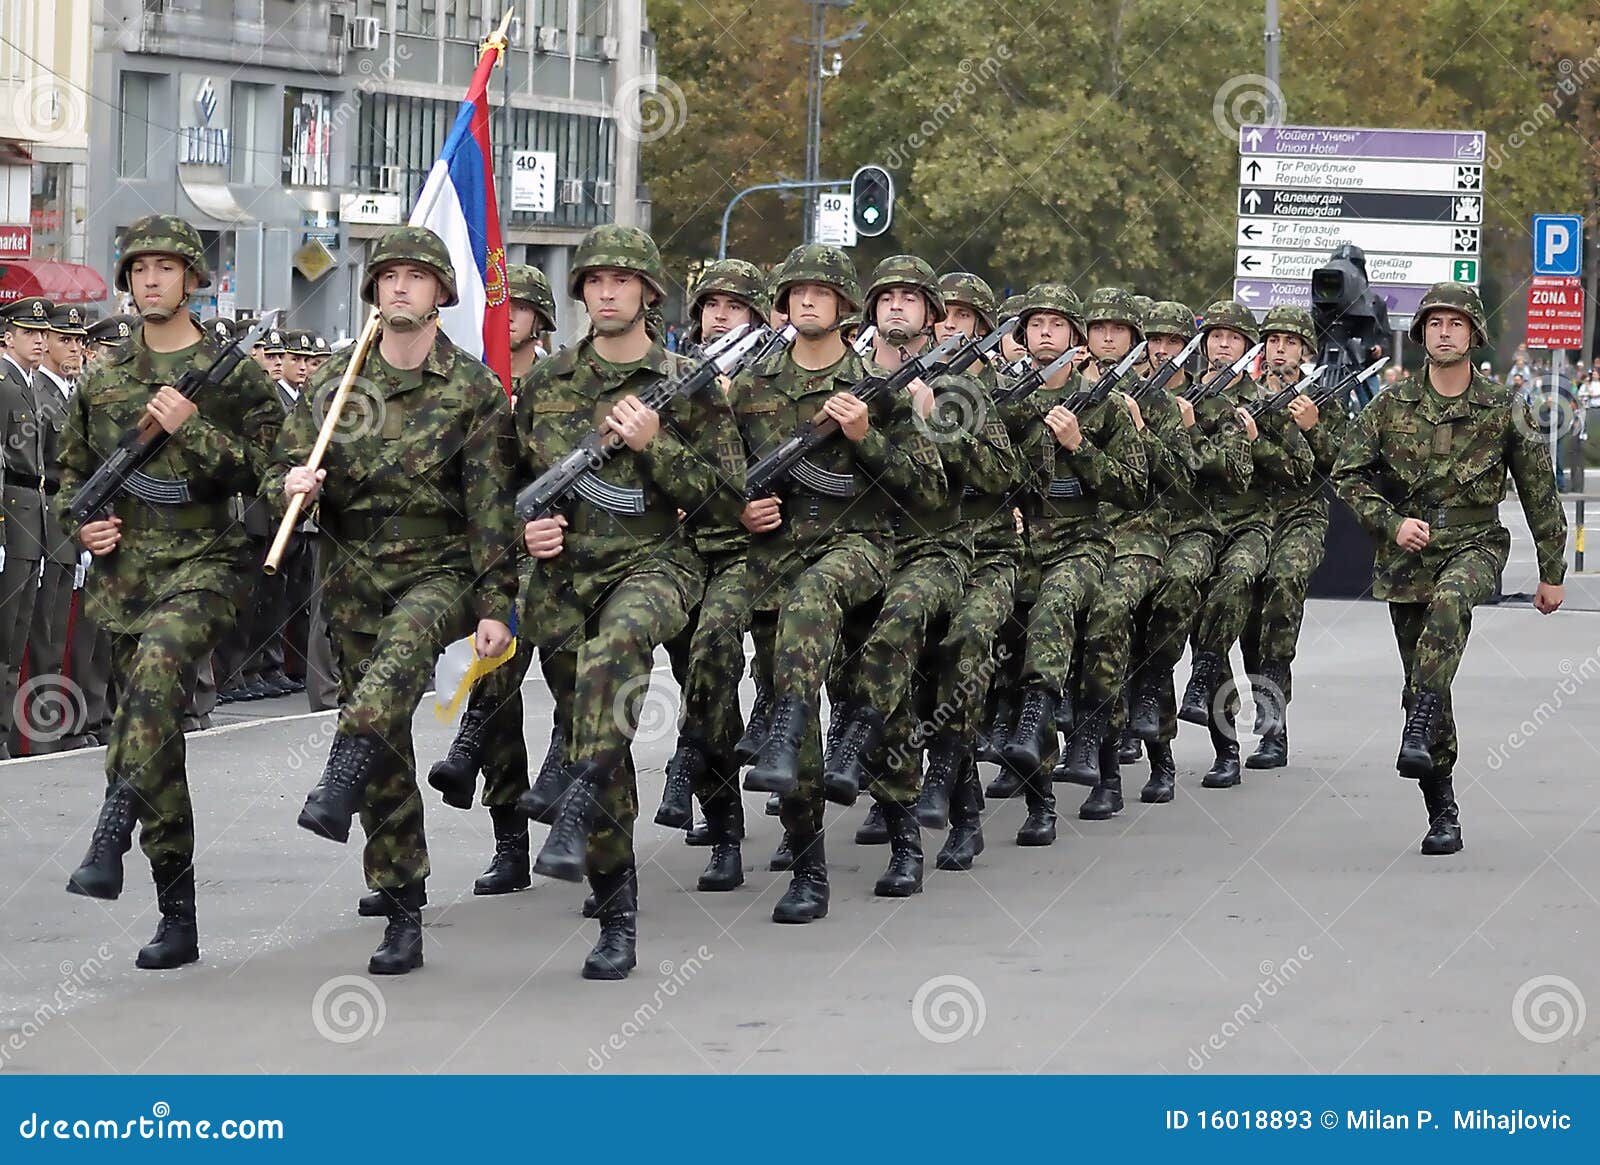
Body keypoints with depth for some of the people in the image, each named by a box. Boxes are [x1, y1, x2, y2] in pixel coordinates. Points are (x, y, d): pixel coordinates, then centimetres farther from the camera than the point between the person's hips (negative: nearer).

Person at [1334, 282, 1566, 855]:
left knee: (1448, 601, -38)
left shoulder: (1504, 410, -1)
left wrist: (1552, 573, 9)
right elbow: (1348, 474, 5)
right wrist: (1391, 523, -11)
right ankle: (1442, 813, 12)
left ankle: (1419, 737, -41)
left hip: (1474, 544, -2)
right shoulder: (1392, 405, 1)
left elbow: (1538, 492, 7)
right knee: (1421, 684, 3)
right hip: (1407, 552, 2)